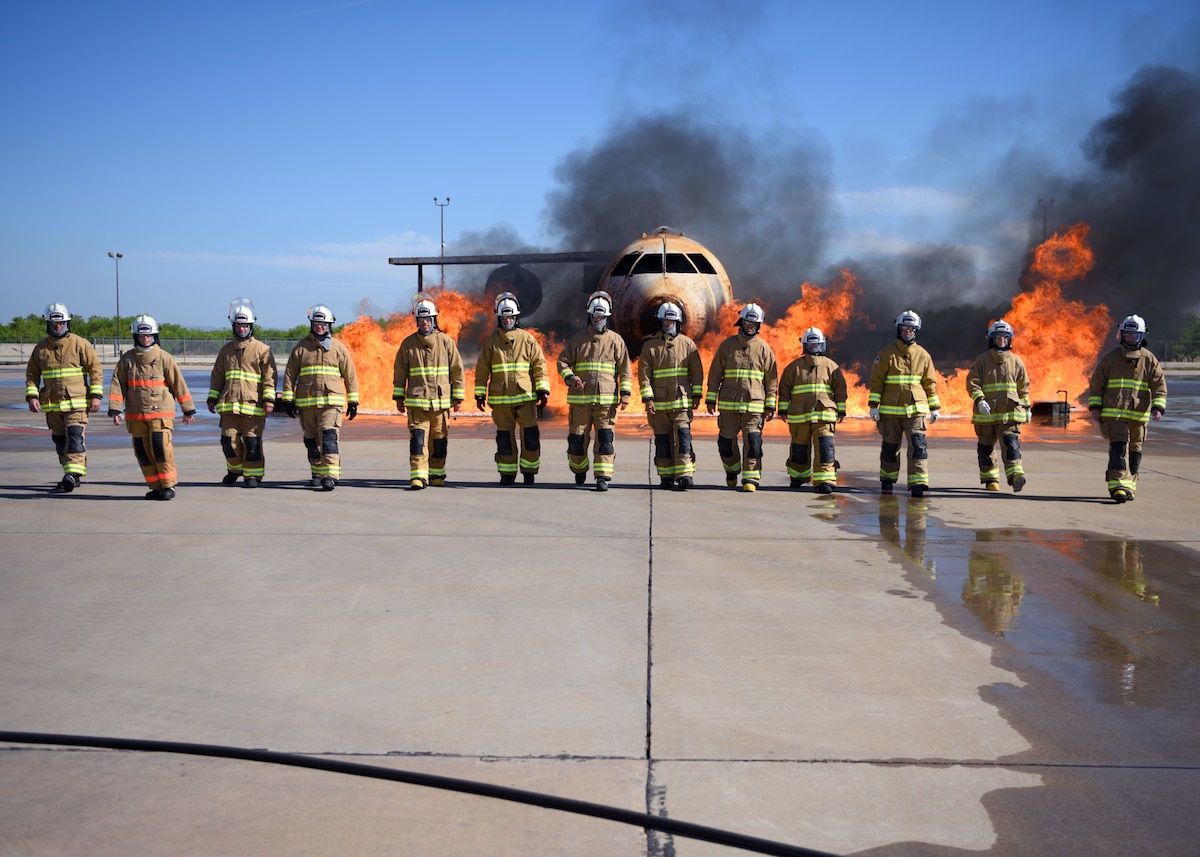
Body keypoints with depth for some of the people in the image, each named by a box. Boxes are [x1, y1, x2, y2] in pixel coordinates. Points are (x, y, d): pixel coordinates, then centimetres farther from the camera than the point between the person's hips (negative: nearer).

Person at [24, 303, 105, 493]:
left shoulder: (80, 345, -3)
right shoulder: (41, 348, 8)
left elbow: (96, 370, -2)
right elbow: (32, 375, 12)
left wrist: (96, 396, -9)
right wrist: (32, 396, -2)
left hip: (76, 402, -5)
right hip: (51, 405, 5)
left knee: (75, 437, -16)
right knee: (60, 441, 10)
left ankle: (73, 473, -21)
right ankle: (72, 475, 20)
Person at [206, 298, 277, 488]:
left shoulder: (262, 350, 2)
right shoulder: (226, 350, 16)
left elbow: (270, 376, -2)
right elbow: (217, 376, 21)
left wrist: (269, 400, -10)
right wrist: (212, 398, 16)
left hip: (253, 404, -4)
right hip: (229, 404, 4)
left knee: (252, 442, -2)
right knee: (229, 440, 2)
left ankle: (252, 475, 8)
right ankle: (235, 469, 24)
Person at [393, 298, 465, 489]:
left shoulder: (445, 342, 3)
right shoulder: (408, 344, 5)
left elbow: (457, 370, 6)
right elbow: (400, 371, 11)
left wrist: (458, 397, 4)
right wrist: (399, 397, 8)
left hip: (441, 400, 1)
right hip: (416, 400, -1)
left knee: (439, 439, 8)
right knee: (418, 438, -11)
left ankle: (436, 474, 23)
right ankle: (418, 476, -13)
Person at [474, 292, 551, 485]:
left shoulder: (527, 340, 4)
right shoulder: (490, 342, 7)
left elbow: (540, 366, 4)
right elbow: (482, 370, 10)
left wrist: (543, 391, -2)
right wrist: (480, 394, 7)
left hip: (526, 397, -1)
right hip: (500, 399, 1)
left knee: (530, 435, -2)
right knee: (504, 437, 5)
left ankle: (529, 470, 11)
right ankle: (507, 473, 14)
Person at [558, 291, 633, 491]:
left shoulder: (615, 340, 7)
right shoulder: (578, 339, 9)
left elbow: (625, 369, 6)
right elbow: (562, 361, 9)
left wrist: (625, 393, -3)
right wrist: (570, 378, -11)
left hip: (607, 400, -1)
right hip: (579, 399, 1)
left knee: (605, 439, -8)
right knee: (577, 438, 6)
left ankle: (603, 477, -5)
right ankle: (579, 470, 31)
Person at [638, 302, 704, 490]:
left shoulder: (687, 343, 6)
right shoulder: (650, 346, 4)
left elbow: (697, 371, 8)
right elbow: (644, 374, 0)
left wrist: (696, 395, 3)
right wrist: (648, 398, -8)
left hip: (682, 401, -1)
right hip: (659, 403, 1)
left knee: (682, 437, -11)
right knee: (662, 440, 5)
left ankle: (685, 475, -14)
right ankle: (666, 476, 13)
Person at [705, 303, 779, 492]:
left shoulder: (764, 349, 5)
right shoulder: (727, 345, 6)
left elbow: (772, 379, 7)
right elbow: (715, 373, 9)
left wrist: (770, 406, 3)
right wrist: (711, 399, 5)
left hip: (754, 405, -1)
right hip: (728, 405, 1)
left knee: (752, 441, -9)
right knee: (726, 441, 6)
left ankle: (751, 478, -4)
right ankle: (732, 470, 31)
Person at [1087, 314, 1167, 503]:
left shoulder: (1149, 360, 6)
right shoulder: (1110, 358, 5)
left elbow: (1159, 386, 4)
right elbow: (1096, 384, 7)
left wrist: (1158, 407, -9)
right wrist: (1095, 407, -1)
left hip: (1139, 415, 2)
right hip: (1114, 413, -2)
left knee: (1134, 451, 10)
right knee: (1118, 448, -13)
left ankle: (1129, 486, 21)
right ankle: (1118, 486, -18)